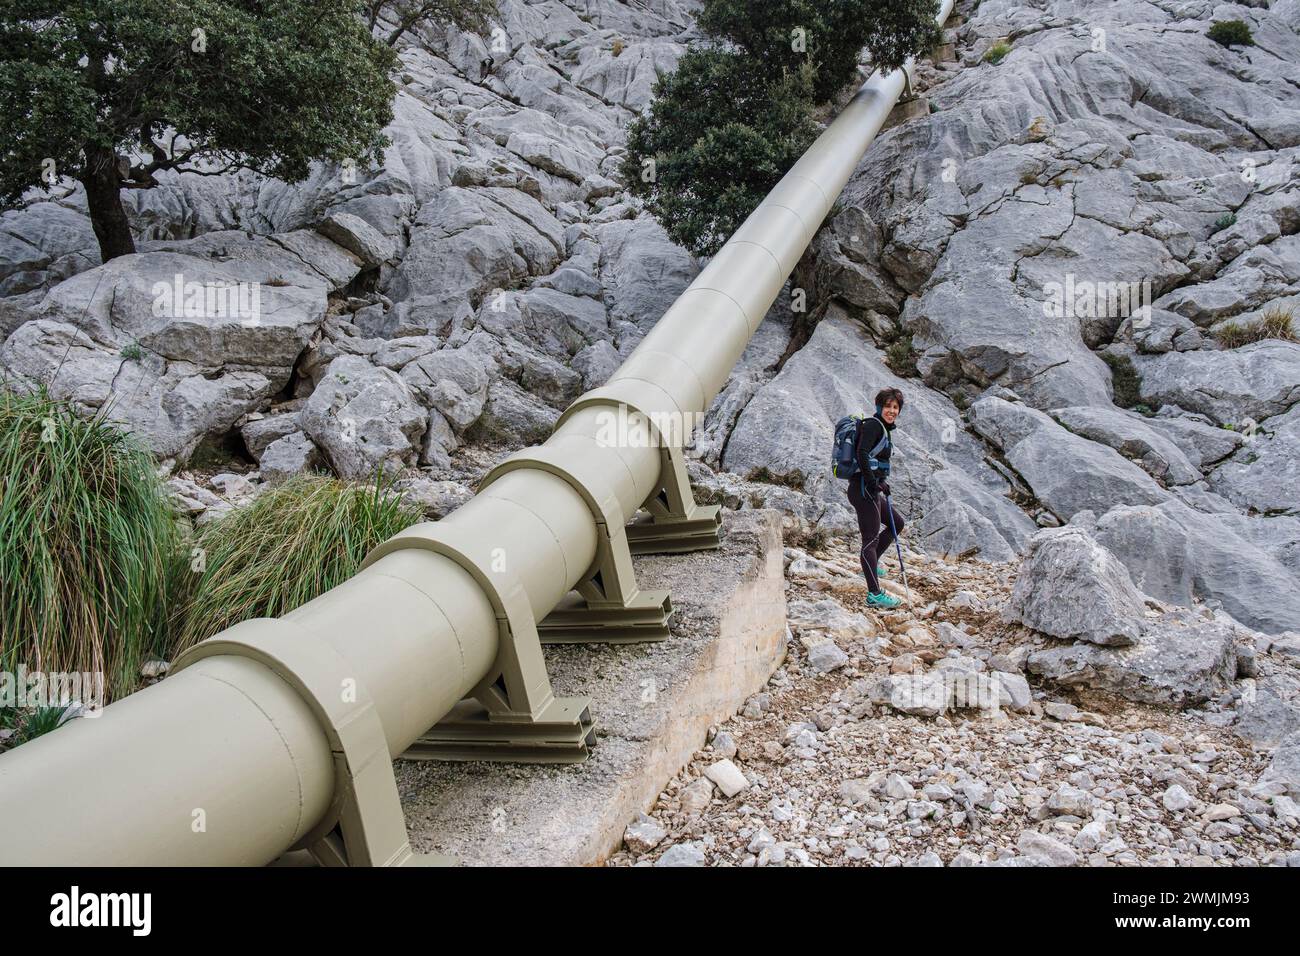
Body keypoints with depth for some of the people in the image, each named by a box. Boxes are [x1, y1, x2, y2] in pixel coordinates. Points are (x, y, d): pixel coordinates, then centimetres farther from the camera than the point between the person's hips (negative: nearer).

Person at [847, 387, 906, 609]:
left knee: (897, 523, 25)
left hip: (871, 489, 10)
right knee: (871, 539, -10)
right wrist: (873, 482, -22)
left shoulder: (884, 428, 19)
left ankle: (871, 562, 31)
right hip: (864, 489, -10)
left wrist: (882, 483, 21)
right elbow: (862, 453, -24)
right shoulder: (873, 425, -11)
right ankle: (875, 594, -10)